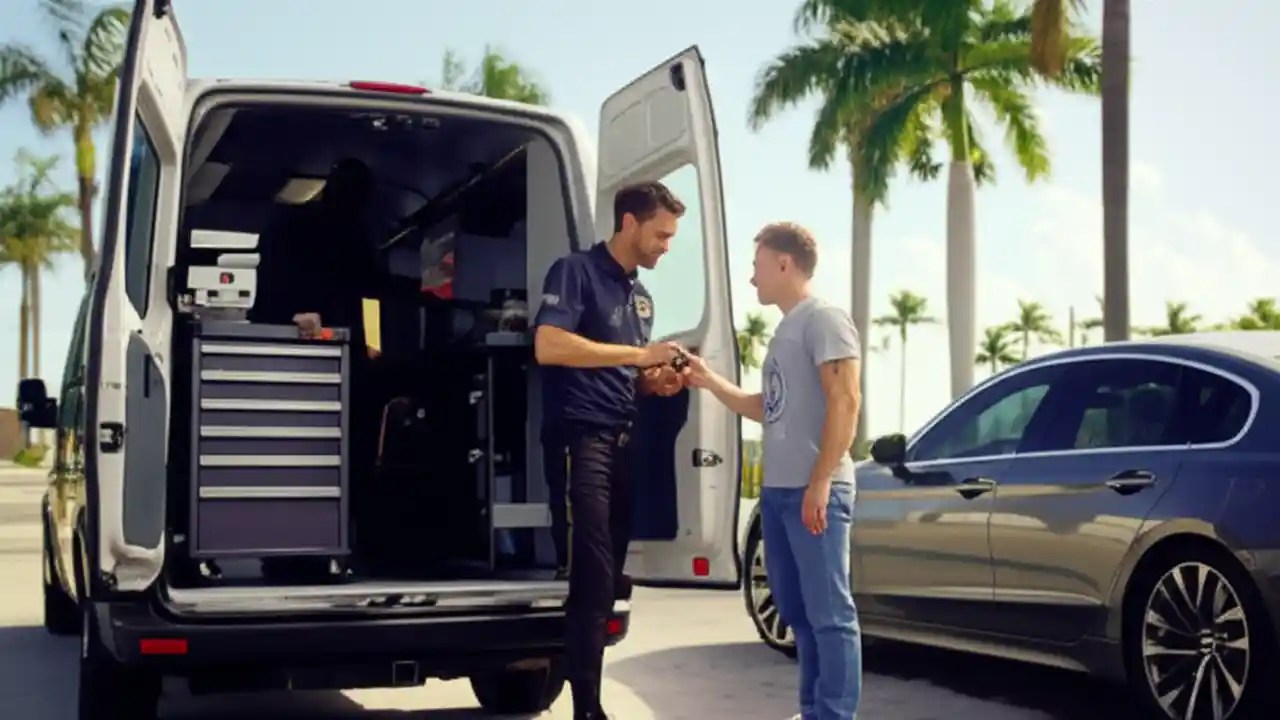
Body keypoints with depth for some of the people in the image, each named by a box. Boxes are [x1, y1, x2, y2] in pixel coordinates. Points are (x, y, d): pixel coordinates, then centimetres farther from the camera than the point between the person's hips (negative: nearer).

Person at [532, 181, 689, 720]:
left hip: (623, 442, 8)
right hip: (581, 440, -8)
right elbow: (548, 346, -21)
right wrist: (640, 355, -17)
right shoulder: (576, 271, -5)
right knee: (593, 581, -9)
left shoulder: (641, 295, 19)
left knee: (609, 580, 7)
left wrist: (657, 381, 5)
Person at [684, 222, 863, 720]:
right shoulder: (786, 330, 21)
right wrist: (710, 382, 18)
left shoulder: (823, 319, -6)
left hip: (815, 491, -9)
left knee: (829, 613, -6)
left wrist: (820, 483, -20)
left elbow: (845, 402, -15)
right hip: (777, 491, 9)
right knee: (799, 613, 13)